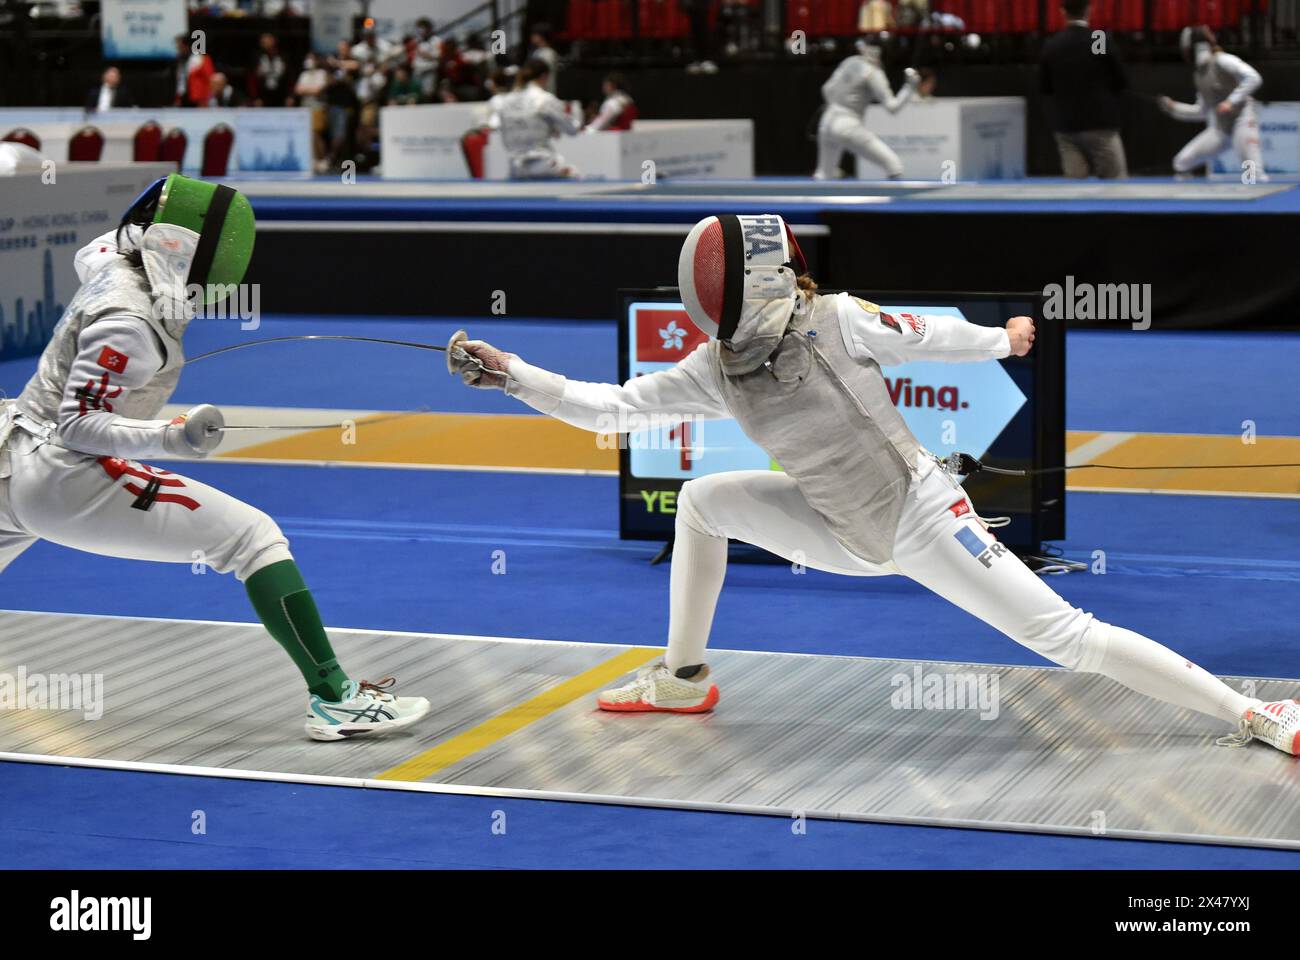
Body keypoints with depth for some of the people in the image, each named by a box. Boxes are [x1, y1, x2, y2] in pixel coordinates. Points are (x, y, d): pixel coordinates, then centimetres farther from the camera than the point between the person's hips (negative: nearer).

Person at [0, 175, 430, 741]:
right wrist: (172, 439, -34)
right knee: (253, 537, -12)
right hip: (69, 480, -10)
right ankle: (334, 698, -19)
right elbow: (79, 426, -22)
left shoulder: (111, 263, 5)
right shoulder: (128, 320, -22)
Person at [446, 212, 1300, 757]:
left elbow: (930, 337, -7)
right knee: (701, 501, 3)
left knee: (1066, 637, -11)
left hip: (925, 521, -6)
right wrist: (510, 375, -15)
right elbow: (605, 407, -6)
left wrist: (1004, 340, 9)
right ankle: (684, 680, 18)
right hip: (845, 531, 6)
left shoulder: (837, 320, -24)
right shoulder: (715, 369, -8)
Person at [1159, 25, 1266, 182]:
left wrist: (1231, 101, -28)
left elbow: (1253, 78, -23)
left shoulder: (1222, 61, -12)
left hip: (1242, 120, -8)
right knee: (1182, 163, 3)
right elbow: (1202, 111, 23)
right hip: (1220, 128, 8)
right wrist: (1174, 108, 14)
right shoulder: (1200, 73, 13)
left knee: (1254, 174, -26)